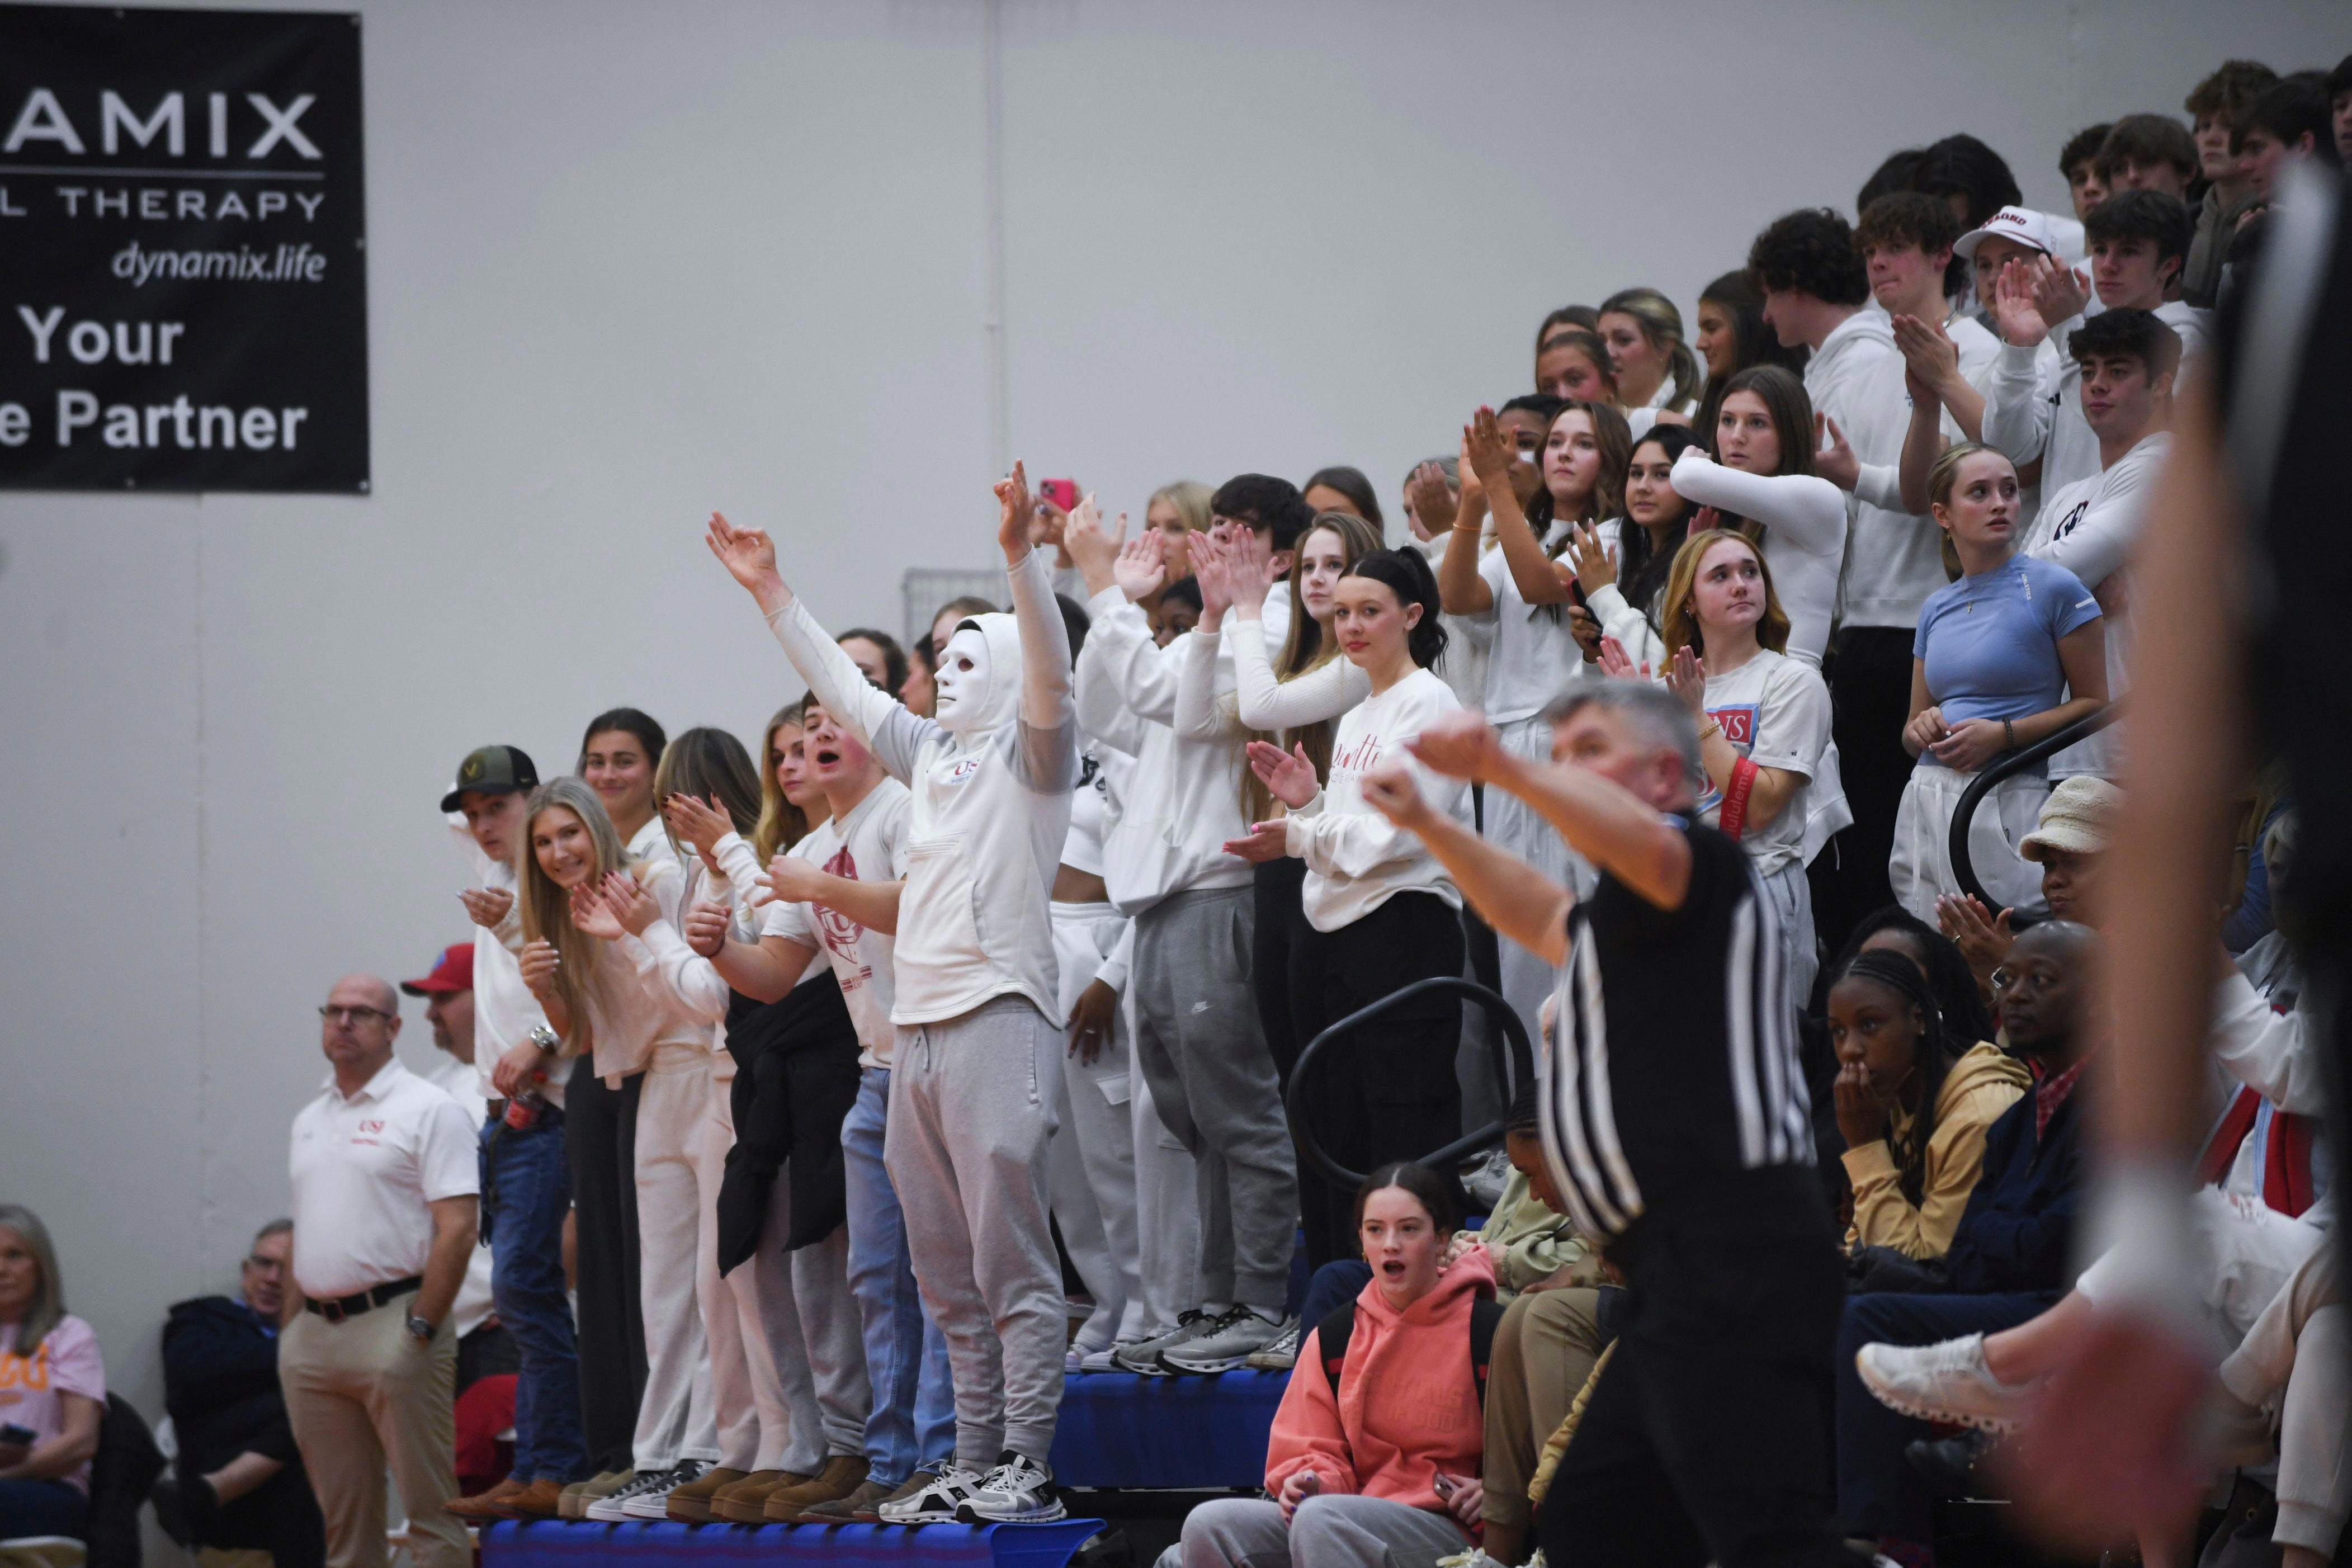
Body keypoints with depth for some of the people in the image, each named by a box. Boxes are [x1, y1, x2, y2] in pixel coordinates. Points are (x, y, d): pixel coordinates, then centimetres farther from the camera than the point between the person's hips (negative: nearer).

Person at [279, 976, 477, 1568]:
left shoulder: (426, 1110, -3)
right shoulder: (310, 1120, 19)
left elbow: (457, 1229, -11)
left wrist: (420, 1329, -17)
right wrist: (289, 1330, 14)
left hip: (392, 1324, -7)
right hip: (312, 1336, 7)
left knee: (430, 1508, -8)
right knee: (343, 1517, 8)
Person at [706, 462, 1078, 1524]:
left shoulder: (1027, 752, 0)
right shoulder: (931, 755, 21)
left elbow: (1051, 675, -17)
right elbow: (841, 688, 30)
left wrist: (1019, 557, -29)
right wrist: (770, 595, 30)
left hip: (999, 1018, -8)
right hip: (915, 1030, 8)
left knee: (1011, 1260, -10)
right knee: (947, 1276, 8)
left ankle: (1028, 1469, -11)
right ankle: (973, 1467, 11)